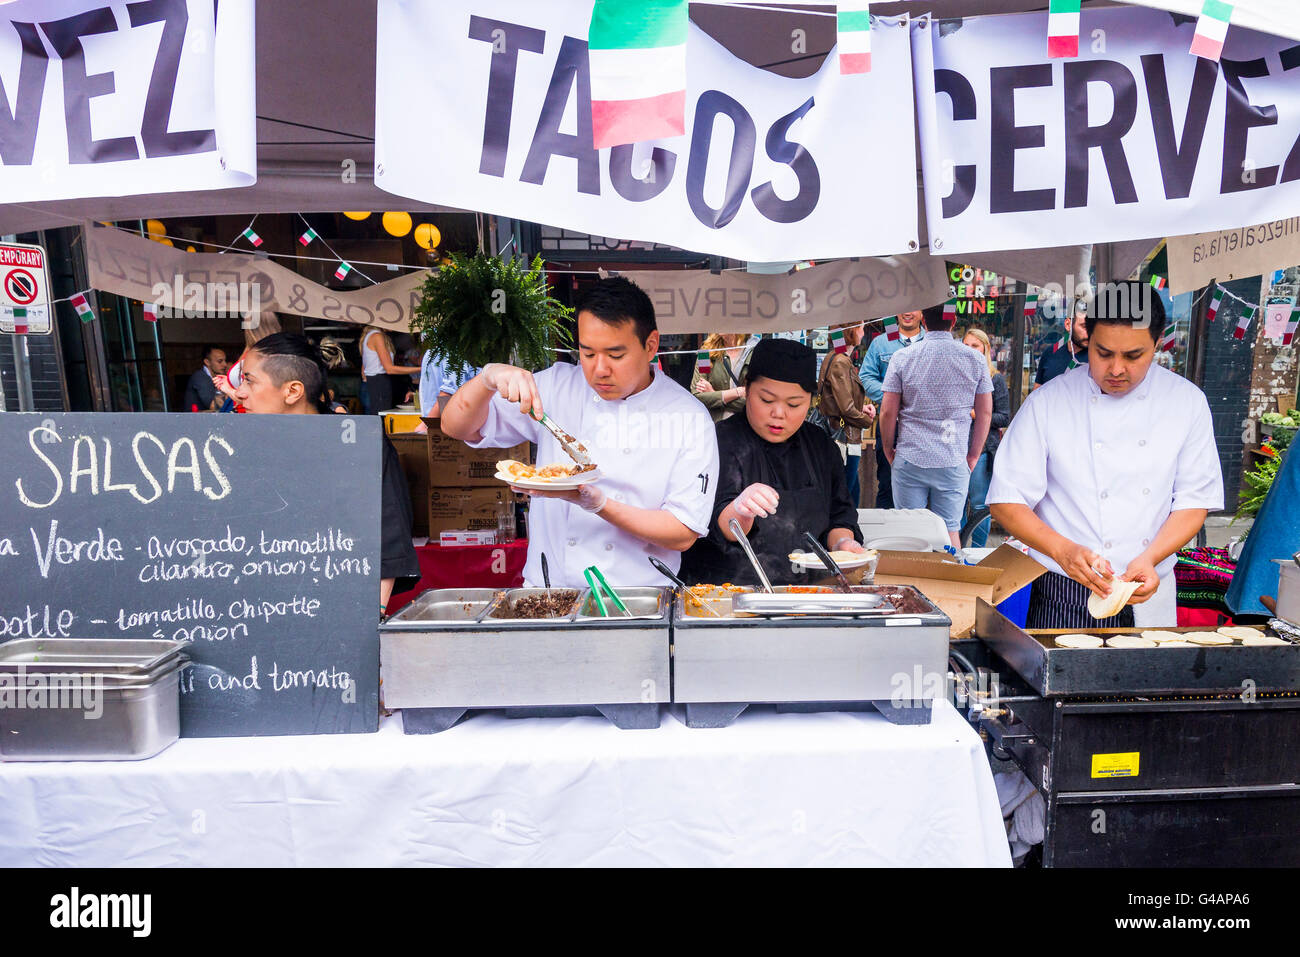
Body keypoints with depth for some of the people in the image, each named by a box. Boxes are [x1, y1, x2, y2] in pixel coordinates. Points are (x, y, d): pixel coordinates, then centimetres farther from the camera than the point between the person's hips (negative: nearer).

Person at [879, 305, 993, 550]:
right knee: (951, 530, 8)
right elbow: (985, 414, 4)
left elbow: (887, 413, -2)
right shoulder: (975, 360, 1)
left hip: (909, 460, 0)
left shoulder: (902, 358, -3)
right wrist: (973, 456, 14)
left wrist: (889, 451, 11)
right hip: (954, 463, 1)